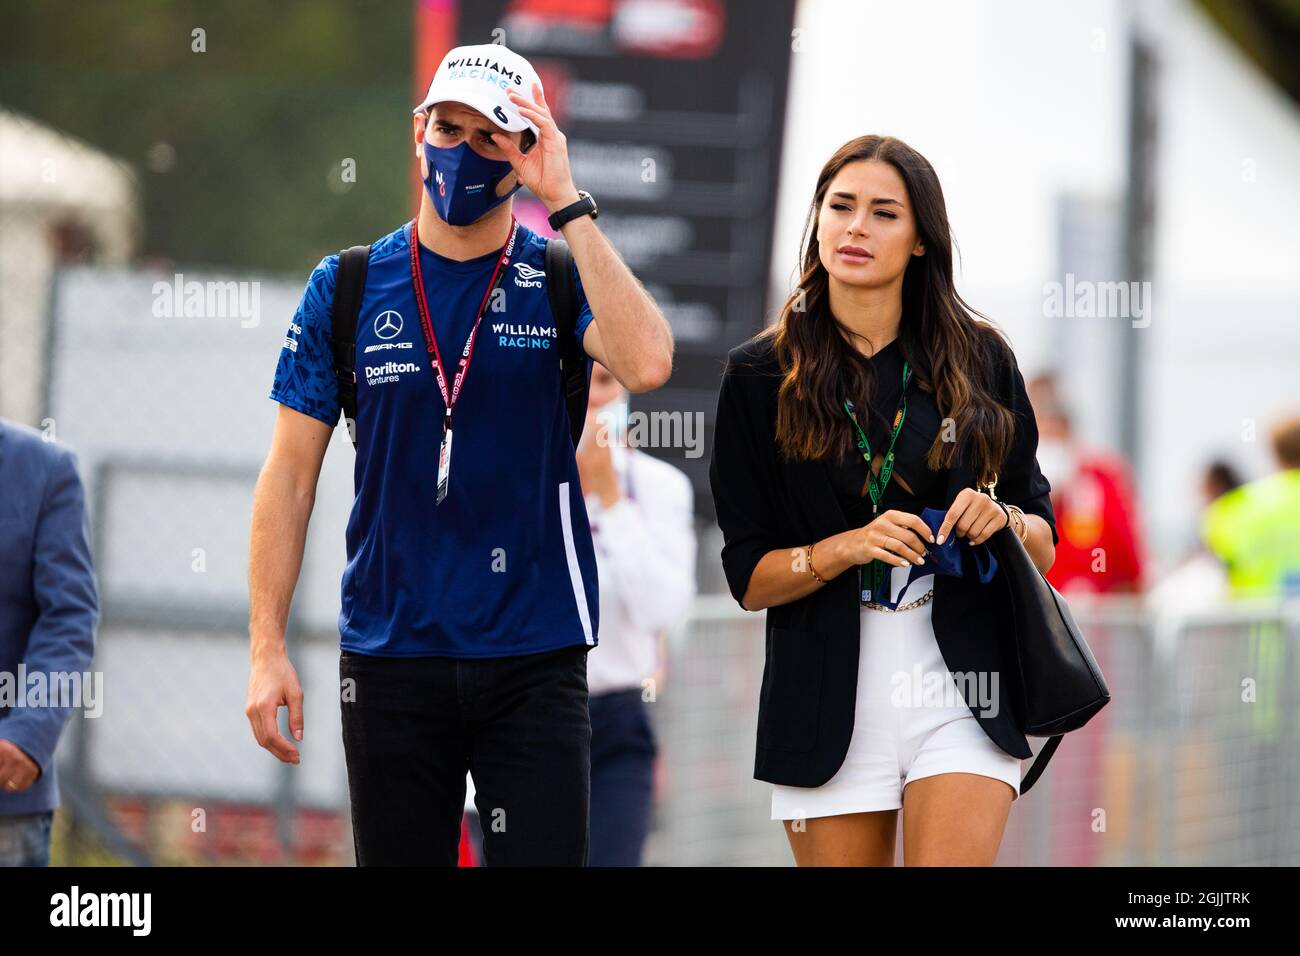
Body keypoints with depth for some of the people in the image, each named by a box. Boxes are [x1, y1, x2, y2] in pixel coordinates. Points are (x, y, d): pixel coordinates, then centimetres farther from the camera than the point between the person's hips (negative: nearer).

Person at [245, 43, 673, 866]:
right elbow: (291, 474, 5)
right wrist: (267, 648, -2)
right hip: (391, 658, 1)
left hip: (533, 658, -1)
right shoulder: (348, 287, 5)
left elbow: (646, 364, -20)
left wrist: (566, 203, -18)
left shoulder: (561, 279, 2)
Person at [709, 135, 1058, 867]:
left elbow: (1043, 546, 12)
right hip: (829, 695, 0)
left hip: (961, 682, 0)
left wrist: (1003, 522, -9)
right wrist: (845, 548, -15)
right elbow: (749, 577, 3)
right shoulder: (761, 375, 4)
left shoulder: (981, 361, 7)